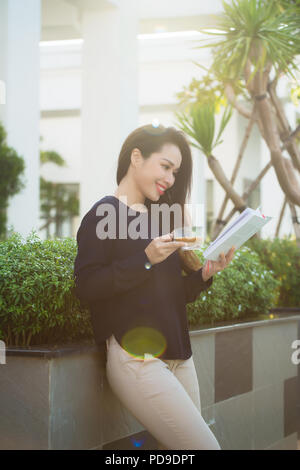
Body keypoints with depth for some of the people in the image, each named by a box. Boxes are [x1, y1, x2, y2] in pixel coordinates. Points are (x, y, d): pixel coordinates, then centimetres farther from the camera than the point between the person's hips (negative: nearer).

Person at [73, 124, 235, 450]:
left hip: (177, 355, 8)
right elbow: (86, 289, -14)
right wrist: (146, 260, -19)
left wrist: (205, 273, 1)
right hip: (134, 358, -8)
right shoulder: (104, 214, -4)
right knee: (206, 445, -11)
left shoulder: (160, 217, 19)